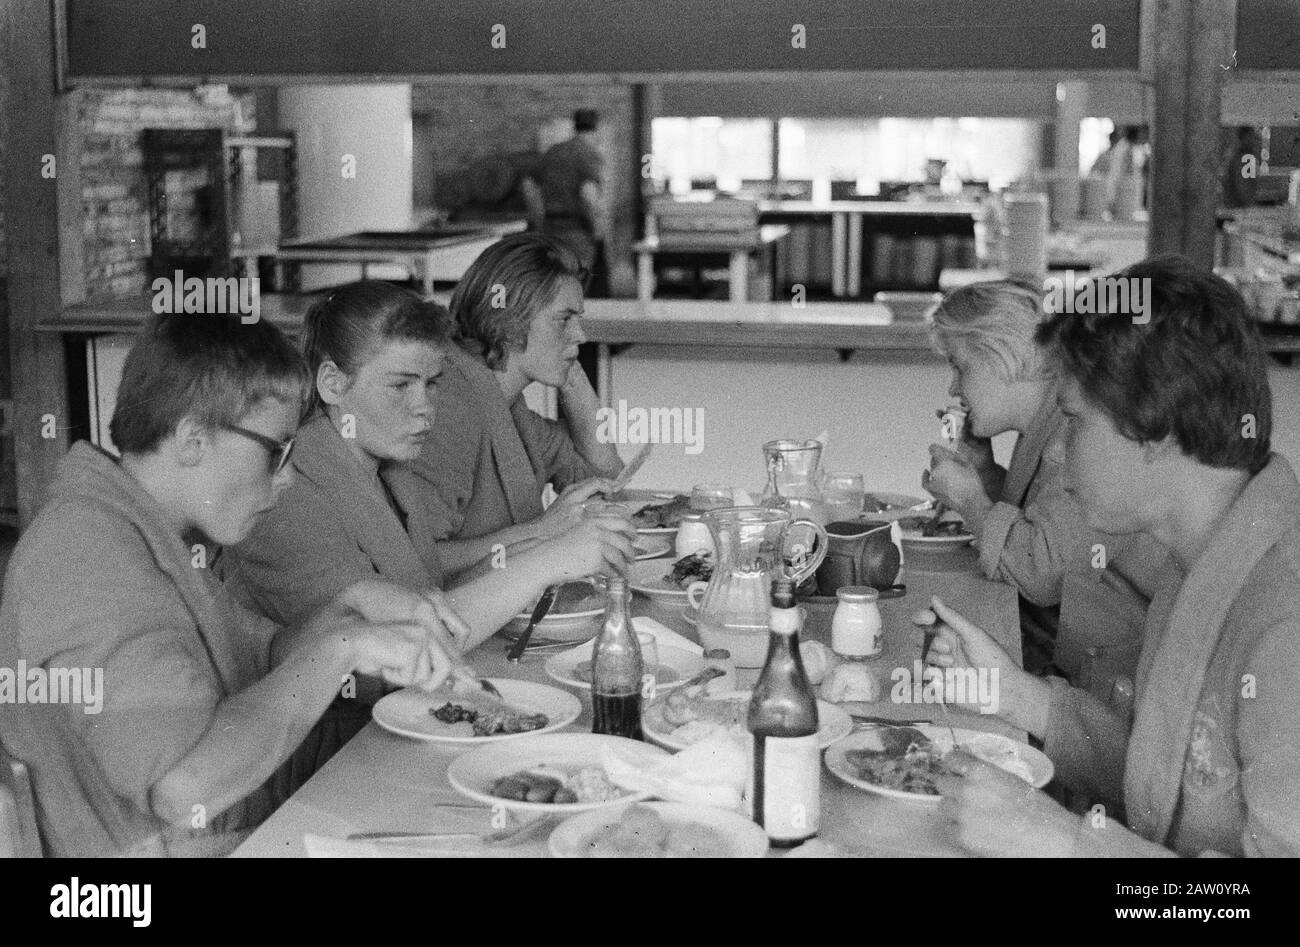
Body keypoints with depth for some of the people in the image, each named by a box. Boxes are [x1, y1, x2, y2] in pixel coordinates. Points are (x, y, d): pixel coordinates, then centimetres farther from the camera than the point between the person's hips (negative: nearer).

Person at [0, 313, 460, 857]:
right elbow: (186, 787, -32)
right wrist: (341, 646, -23)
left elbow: (265, 664, 17)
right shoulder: (89, 557, -22)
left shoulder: (144, 533, 11)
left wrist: (353, 605, -1)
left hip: (247, 841, 10)